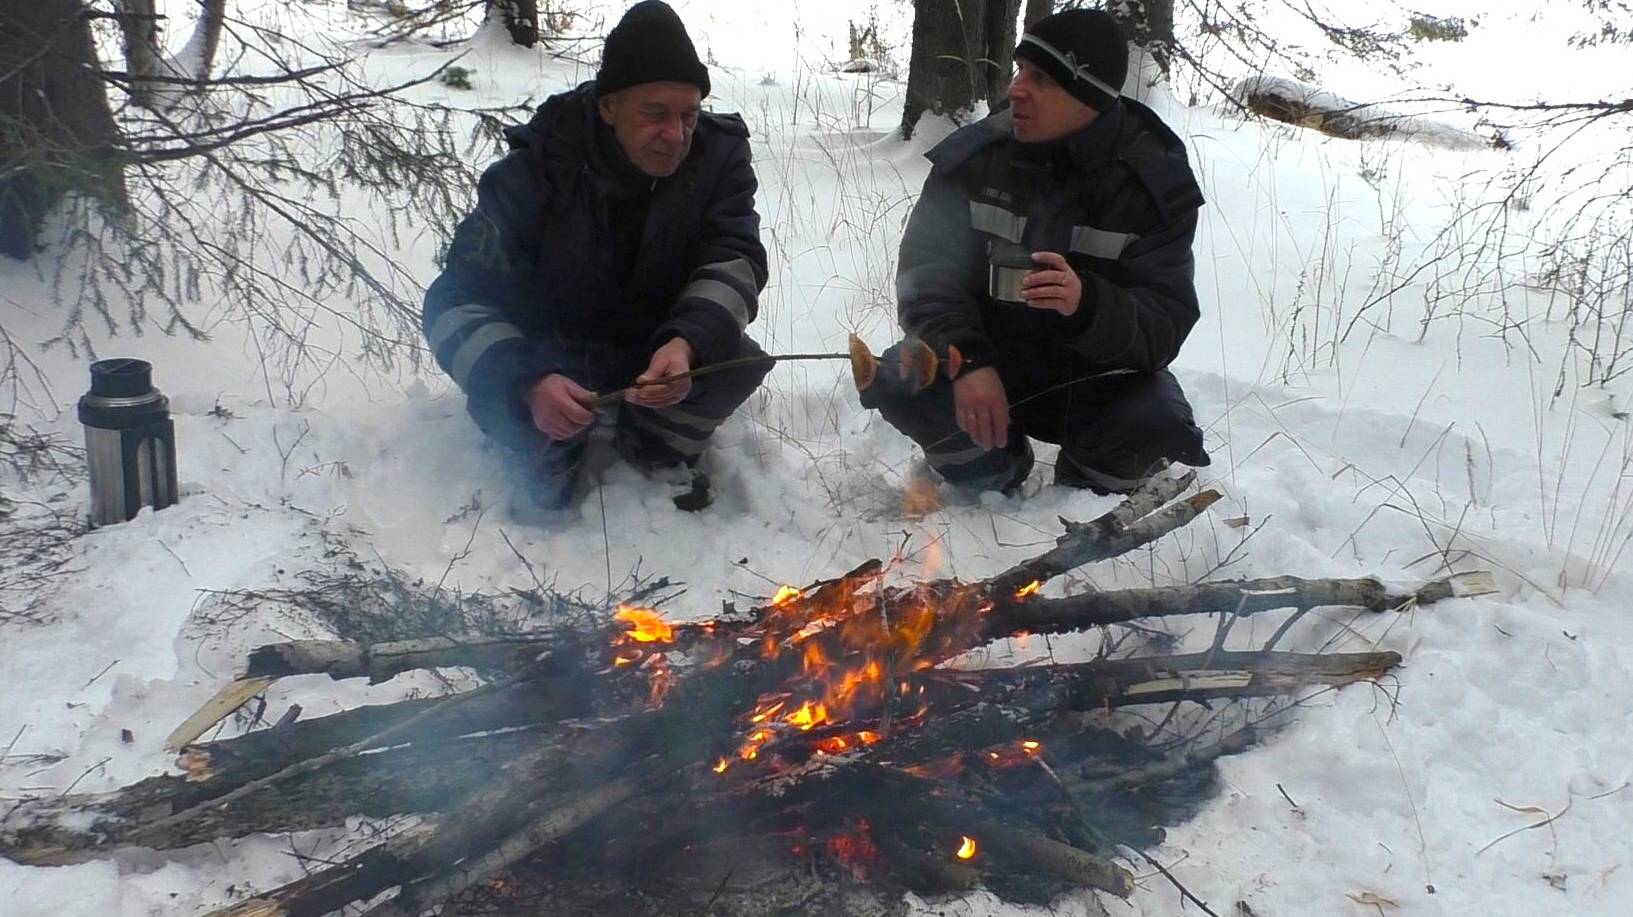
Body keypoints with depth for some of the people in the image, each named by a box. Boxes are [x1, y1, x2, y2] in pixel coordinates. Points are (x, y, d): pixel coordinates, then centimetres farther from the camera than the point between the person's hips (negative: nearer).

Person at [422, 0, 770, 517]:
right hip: (552, 357, -2)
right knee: (499, 391, -34)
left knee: (740, 364, -27)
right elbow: (457, 300, -26)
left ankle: (654, 443, 5)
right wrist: (527, 384, -46)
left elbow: (735, 261, -24)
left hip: (662, 351, 3)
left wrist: (687, 343, -48)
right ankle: (554, 454, 3)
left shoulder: (719, 154, -18)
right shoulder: (536, 170, -24)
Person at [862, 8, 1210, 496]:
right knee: (897, 383, -27)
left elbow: (1164, 325, -19)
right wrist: (966, 361, -33)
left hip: (1100, 373, -1)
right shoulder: (974, 155, -9)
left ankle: (1086, 489, 7)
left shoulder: (1154, 181, -13)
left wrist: (1087, 304, -42)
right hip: (991, 360, 1)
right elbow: (927, 270, -13)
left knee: (1157, 425, -32)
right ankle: (996, 478, 6)